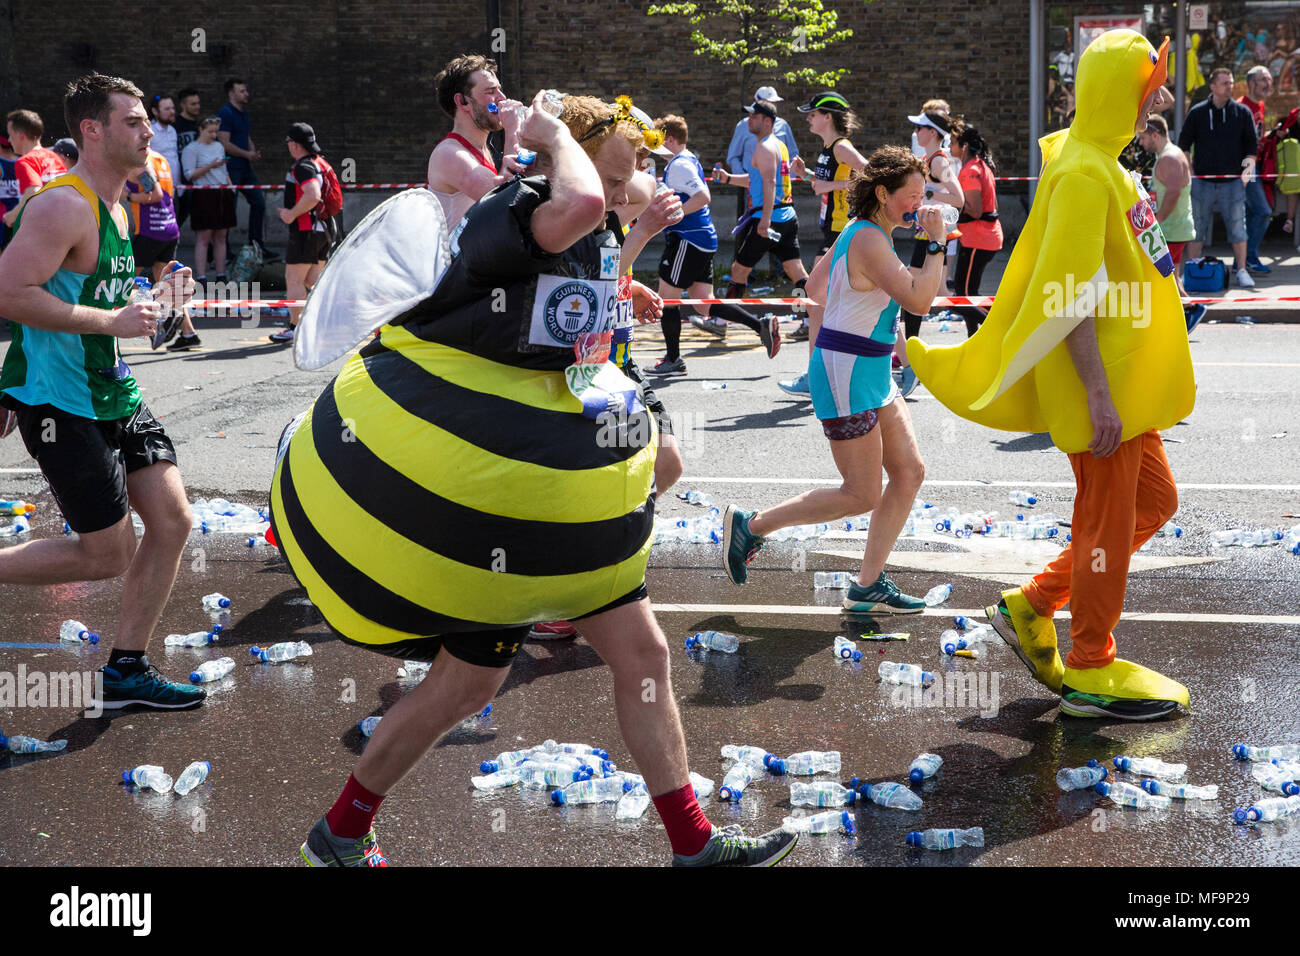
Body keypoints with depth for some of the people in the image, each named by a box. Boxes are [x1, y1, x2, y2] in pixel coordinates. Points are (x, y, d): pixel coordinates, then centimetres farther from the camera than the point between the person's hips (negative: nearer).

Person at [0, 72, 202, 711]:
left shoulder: (114, 209, 14)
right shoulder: (63, 206, -18)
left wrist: (153, 299, 8)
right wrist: (113, 321, -23)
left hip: (113, 393, 10)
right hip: (57, 400, -10)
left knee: (172, 520, 5)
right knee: (108, 553, -5)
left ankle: (124, 672, 16)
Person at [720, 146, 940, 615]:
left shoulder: (861, 231, 10)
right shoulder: (869, 241, -21)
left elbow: (816, 284, 21)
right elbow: (920, 299, -29)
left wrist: (824, 346, 26)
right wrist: (936, 243, -22)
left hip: (872, 374, 11)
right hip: (846, 375, -11)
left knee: (910, 473, 8)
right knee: (862, 495, -3)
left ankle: (868, 586, 14)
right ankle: (750, 526, 10)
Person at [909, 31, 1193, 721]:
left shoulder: (1103, 163, 12)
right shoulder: (1083, 173, -20)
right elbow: (1072, 295, -24)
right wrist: (1098, 394, -25)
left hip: (1125, 379, 10)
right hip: (1099, 384, -10)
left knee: (1153, 501, 18)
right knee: (1109, 519, 1)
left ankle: (1033, 607, 25)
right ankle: (1090, 672, 15)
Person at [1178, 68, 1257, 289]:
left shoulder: (1242, 113, 6)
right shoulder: (1197, 112, 4)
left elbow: (1252, 145, 10)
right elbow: (1184, 143, 9)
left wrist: (1248, 166, -4)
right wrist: (1186, 169, 0)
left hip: (1233, 181, 0)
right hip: (1202, 181, 0)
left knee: (1237, 226, -1)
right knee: (1197, 226, 2)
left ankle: (1242, 270, 6)